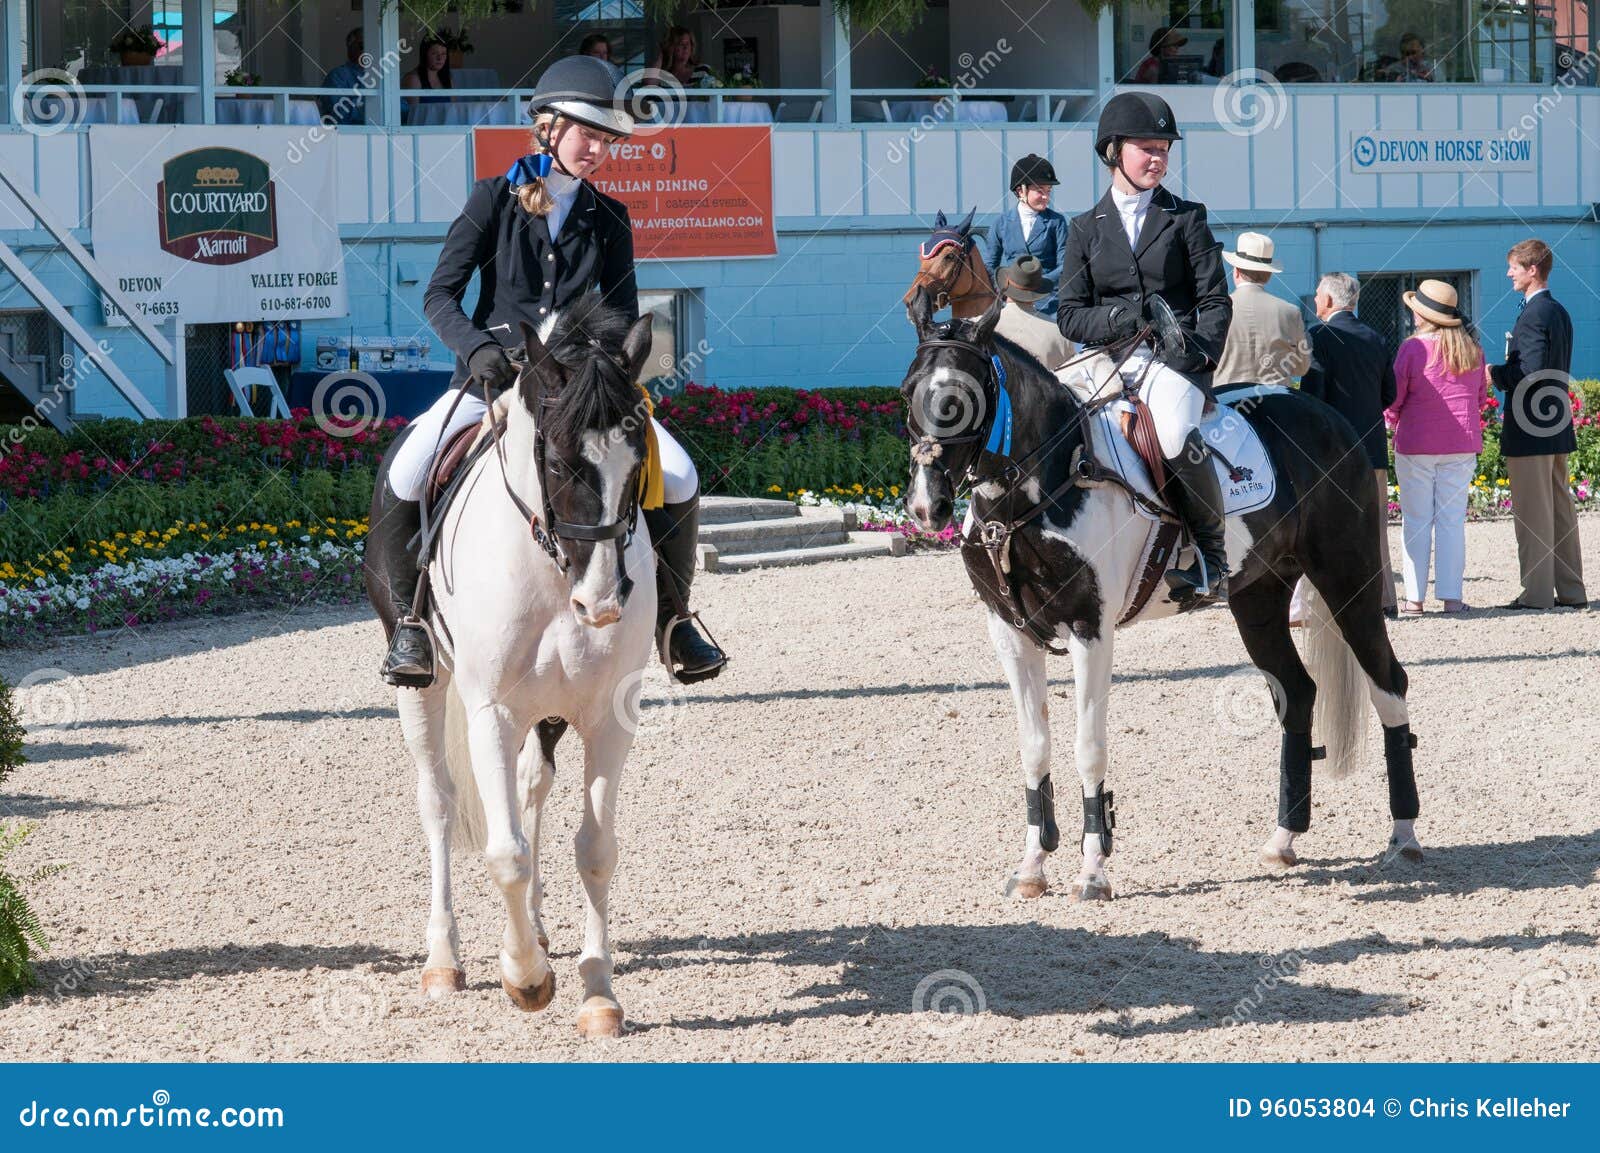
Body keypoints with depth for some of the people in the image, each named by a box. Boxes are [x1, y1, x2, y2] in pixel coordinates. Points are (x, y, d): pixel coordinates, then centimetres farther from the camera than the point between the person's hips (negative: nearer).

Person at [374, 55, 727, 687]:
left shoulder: (608, 219, 8)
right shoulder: (495, 199, 0)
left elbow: (623, 314, 7)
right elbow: (440, 293, -4)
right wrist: (476, 346, -23)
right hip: (490, 377, -2)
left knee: (679, 477, -17)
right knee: (406, 474, -29)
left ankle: (670, 615, 3)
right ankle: (408, 617, -9)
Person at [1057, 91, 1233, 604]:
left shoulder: (1186, 218, 12)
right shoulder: (1085, 229, 15)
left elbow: (1215, 301, 7)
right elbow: (1070, 315, 8)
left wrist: (1201, 347, -13)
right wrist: (1129, 319, -10)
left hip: (1176, 357, -2)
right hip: (1110, 360, 2)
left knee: (1176, 433, -34)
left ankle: (1212, 557, -19)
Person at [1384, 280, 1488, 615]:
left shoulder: (1413, 348, -12)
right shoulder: (1472, 349, 3)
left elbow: (1393, 396, -8)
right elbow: (1481, 397, 13)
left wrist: (1395, 421, 12)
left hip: (1416, 445, -4)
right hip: (1462, 444, 4)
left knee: (1417, 521, 3)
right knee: (1453, 519, 6)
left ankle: (1414, 598, 2)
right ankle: (1451, 595, 3)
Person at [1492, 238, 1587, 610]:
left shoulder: (1534, 314, -17)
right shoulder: (1559, 312, 14)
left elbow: (1530, 373, -24)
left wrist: (1496, 373, -9)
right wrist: (1506, 372, 15)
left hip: (1529, 432, -10)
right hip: (1557, 427, 10)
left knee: (1533, 513, -5)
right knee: (1561, 509, 12)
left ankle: (1537, 592, -3)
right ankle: (1571, 591, 16)